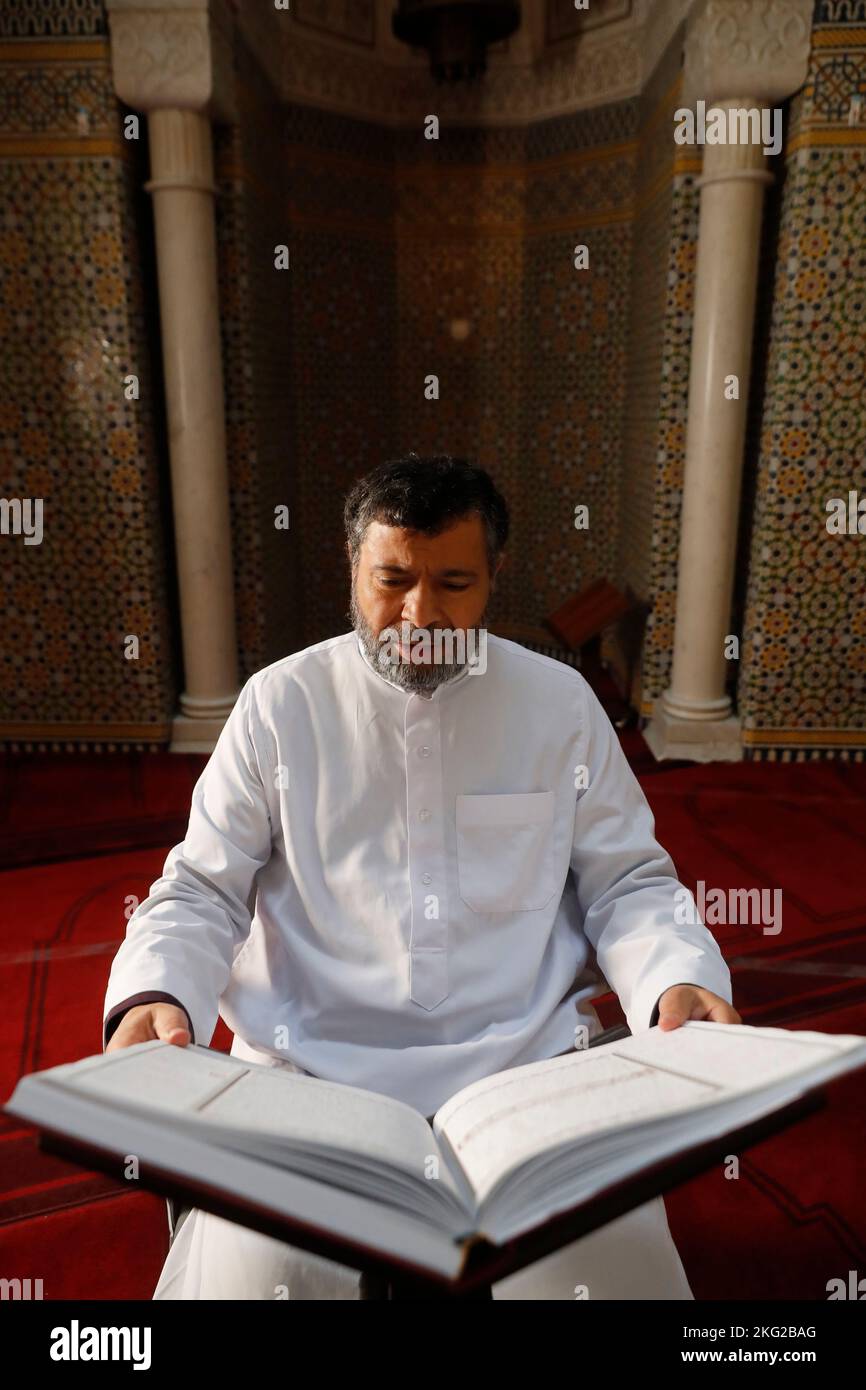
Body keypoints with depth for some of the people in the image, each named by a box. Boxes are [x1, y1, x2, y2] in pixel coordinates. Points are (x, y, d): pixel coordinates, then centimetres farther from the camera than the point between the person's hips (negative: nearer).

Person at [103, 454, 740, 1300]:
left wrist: (679, 981, -12)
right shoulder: (279, 702, 2)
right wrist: (152, 996, -14)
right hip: (311, 1068, 0)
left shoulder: (561, 702, 5)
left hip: (530, 1064, 1)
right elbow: (203, 891, 5)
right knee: (253, 1269, -23)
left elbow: (628, 884, 8)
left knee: (610, 1261, -22)